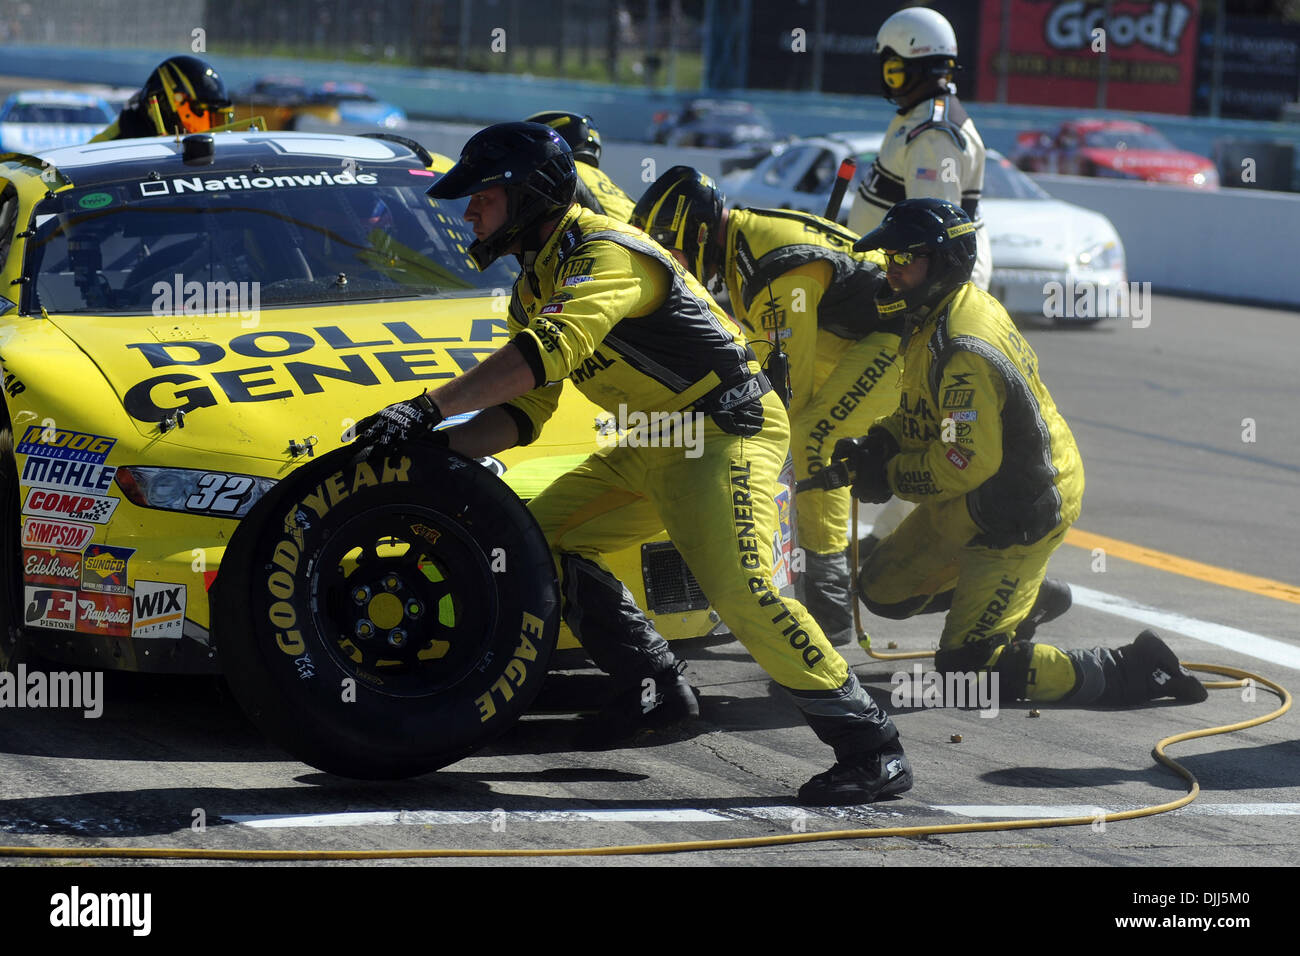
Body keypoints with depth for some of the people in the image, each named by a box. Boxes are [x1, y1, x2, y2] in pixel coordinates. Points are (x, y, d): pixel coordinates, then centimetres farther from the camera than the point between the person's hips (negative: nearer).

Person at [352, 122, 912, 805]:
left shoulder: (604, 254, -21)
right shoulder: (535, 285, 12)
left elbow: (545, 354, -36)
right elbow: (524, 412, 11)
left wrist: (427, 406, -36)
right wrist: (437, 444, -6)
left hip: (726, 429, -10)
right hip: (655, 445, 10)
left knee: (739, 589, -25)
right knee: (545, 536, 8)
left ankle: (871, 744, -21)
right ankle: (658, 689, 12)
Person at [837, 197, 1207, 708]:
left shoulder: (963, 349, -28)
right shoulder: (936, 317, 4)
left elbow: (968, 461, -28)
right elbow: (924, 414, 16)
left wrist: (890, 476, -15)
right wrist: (880, 444, -3)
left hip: (1019, 512, -10)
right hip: (967, 506, 10)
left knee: (968, 667, -12)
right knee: (884, 589, 19)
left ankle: (1132, 670, -3)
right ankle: (1034, 599, 31)